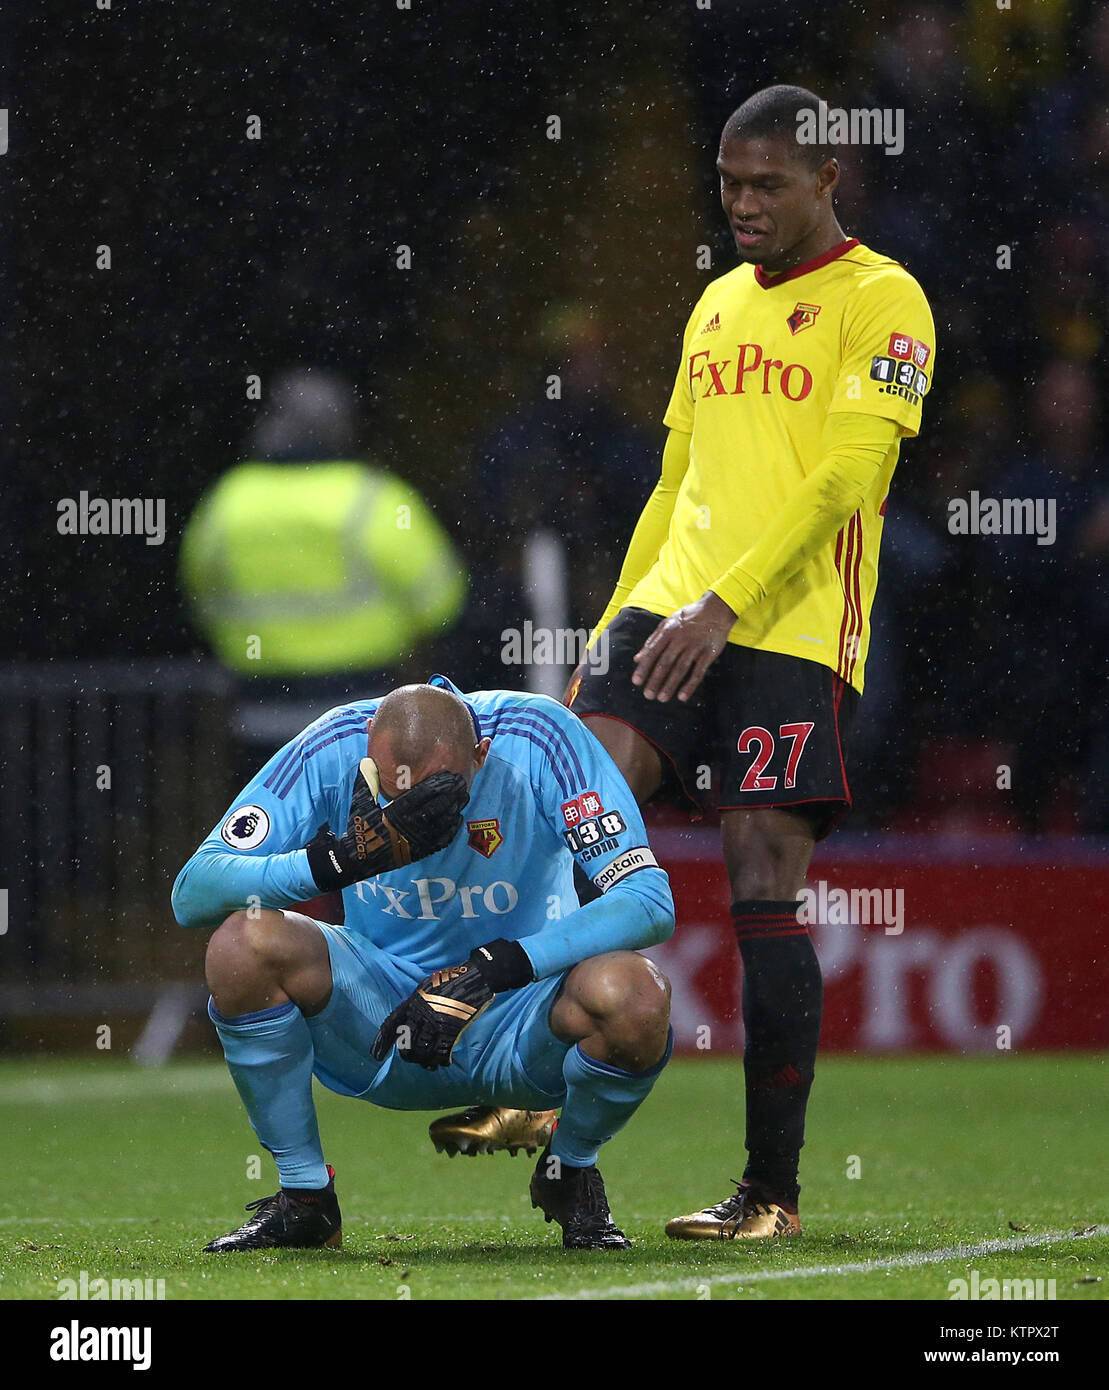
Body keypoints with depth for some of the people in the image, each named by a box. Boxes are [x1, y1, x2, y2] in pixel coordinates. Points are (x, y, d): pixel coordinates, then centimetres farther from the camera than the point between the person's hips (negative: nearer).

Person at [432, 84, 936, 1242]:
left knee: (764, 888, -8)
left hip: (796, 632, -6)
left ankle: (773, 1188, -2)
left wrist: (724, 604, -21)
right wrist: (612, 635, 22)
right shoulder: (716, 307, 21)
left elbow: (842, 480, -12)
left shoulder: (881, 300, -2)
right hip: (671, 613, 6)